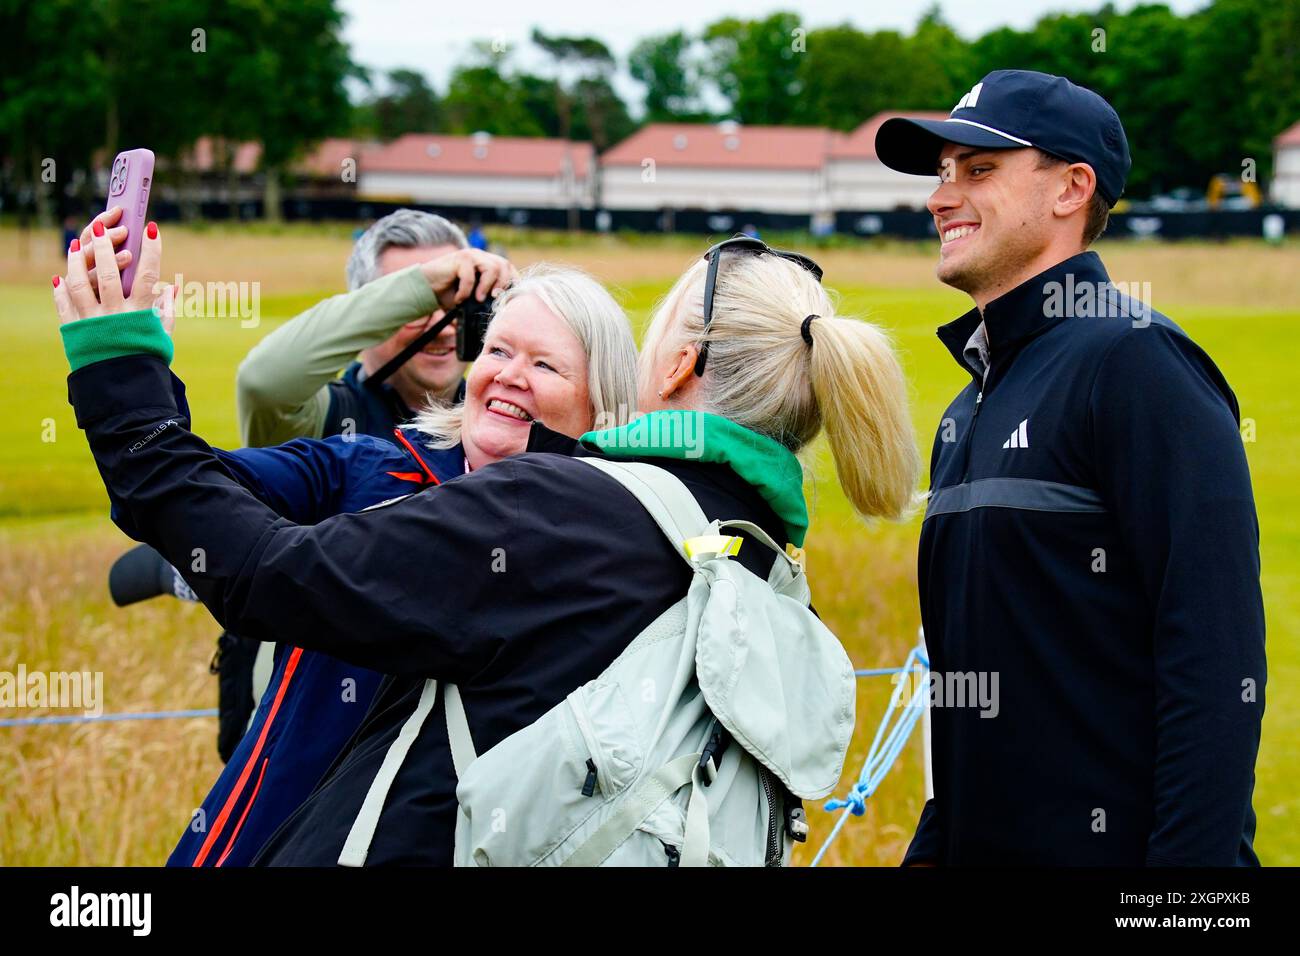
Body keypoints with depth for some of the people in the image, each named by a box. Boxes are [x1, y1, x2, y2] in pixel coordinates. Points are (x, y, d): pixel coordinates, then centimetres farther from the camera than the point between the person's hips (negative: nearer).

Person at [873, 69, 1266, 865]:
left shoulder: (1135, 360, -12)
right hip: (983, 845, 8)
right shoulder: (969, 409, 15)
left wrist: (1186, 861, -23)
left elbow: (1216, 664, -19)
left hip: (1113, 843, -8)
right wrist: (933, 845, 15)